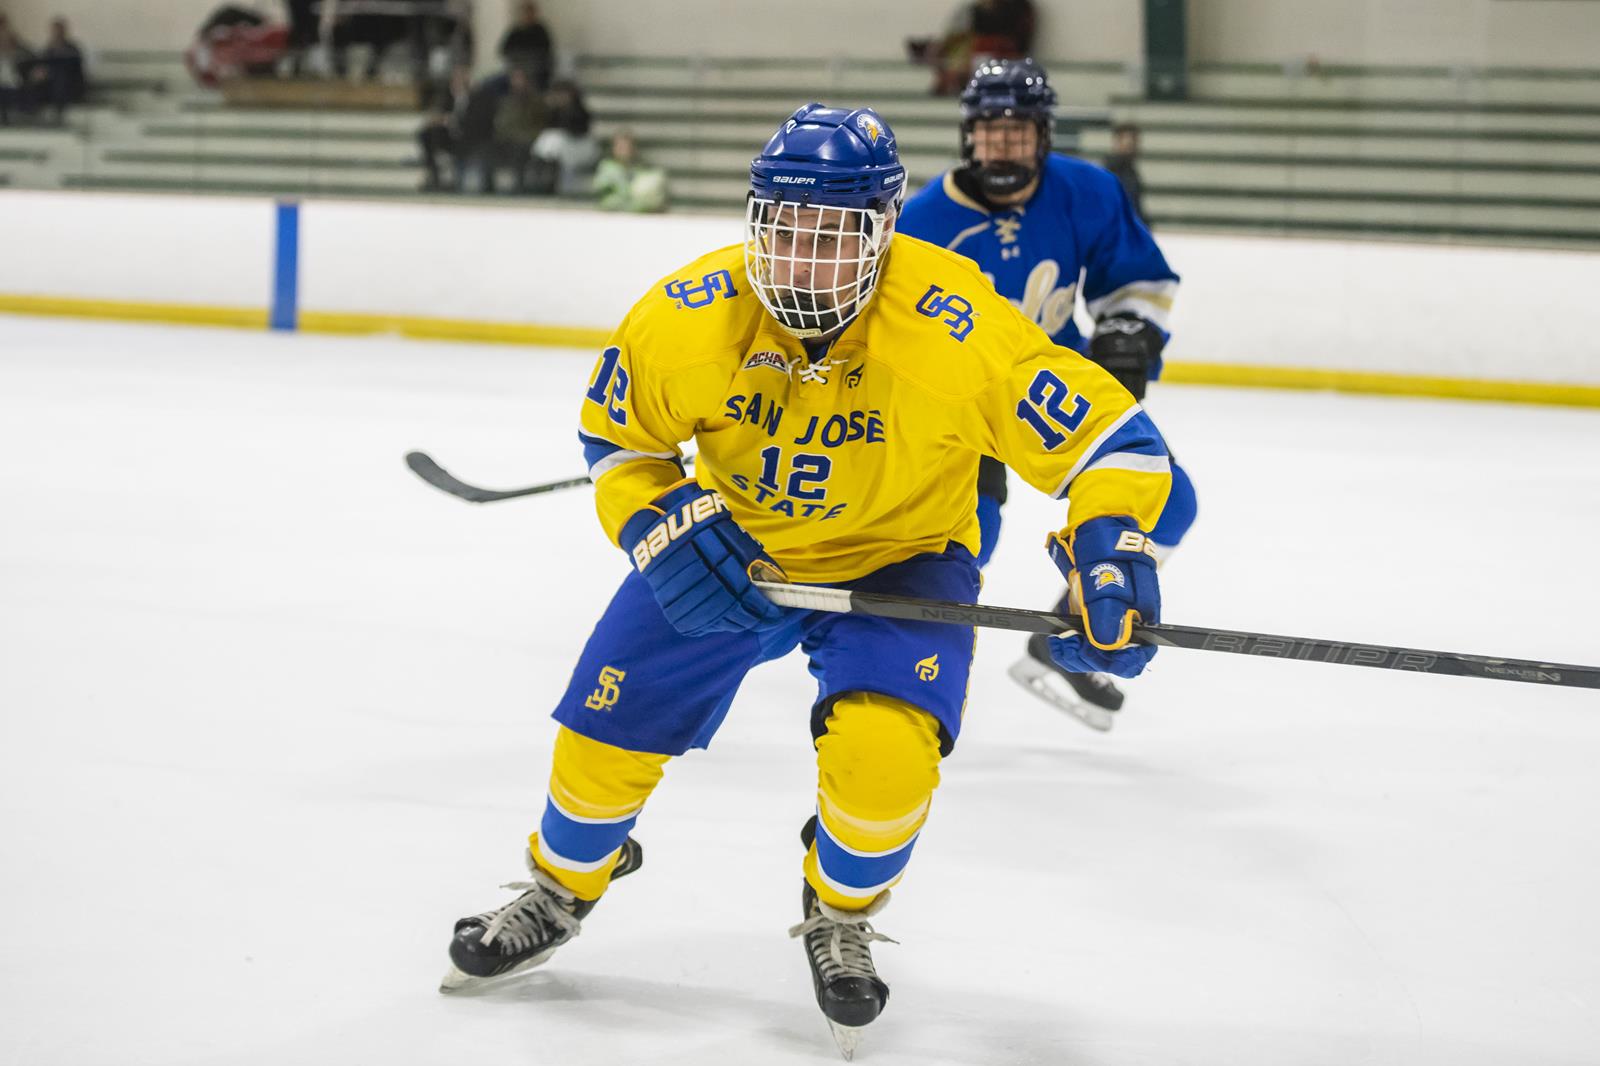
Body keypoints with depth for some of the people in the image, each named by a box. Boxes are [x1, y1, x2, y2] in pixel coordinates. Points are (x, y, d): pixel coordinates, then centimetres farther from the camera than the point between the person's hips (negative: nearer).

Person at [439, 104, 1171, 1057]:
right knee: (611, 721, 2)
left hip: (899, 559, -2)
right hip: (732, 544, 3)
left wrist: (1109, 548, -40)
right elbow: (617, 436, -4)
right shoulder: (687, 319, -24)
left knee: (882, 752, -25)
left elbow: (1108, 435, -26)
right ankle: (560, 892, 34)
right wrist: (662, 531, -20)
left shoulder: (958, 328, -33)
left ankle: (842, 916, 8)